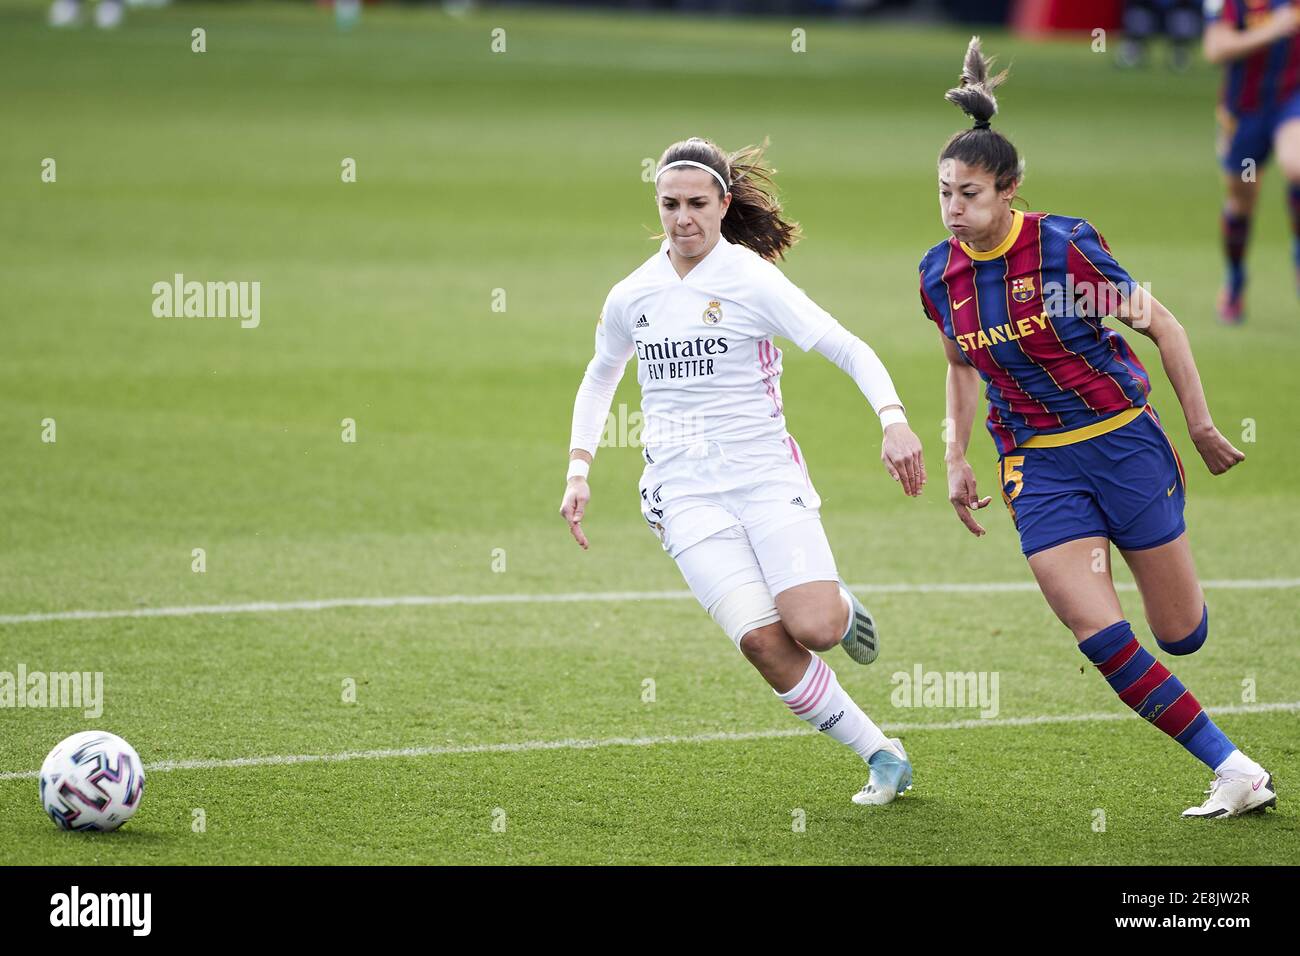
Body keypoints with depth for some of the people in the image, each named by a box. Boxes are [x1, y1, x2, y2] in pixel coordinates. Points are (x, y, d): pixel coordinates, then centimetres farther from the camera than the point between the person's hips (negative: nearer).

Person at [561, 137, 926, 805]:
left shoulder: (751, 279, -6)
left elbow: (848, 349, -11)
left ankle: (842, 611, 17)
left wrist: (893, 419, -27)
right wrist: (578, 472, 16)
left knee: (814, 629, -23)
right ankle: (883, 758, -6)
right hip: (684, 494, 2)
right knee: (763, 640, -19)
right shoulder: (631, 297, 8)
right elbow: (598, 379, 26)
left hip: (766, 476, -2)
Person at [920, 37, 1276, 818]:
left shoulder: (1066, 246, -15)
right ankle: (1238, 774, -7)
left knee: (1182, 635, 2)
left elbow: (1165, 328, -6)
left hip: (1121, 440, -3)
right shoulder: (940, 276, 0)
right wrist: (957, 459, 13)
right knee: (1098, 633, -15)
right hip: (1037, 467, 3)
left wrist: (1203, 429, -4)